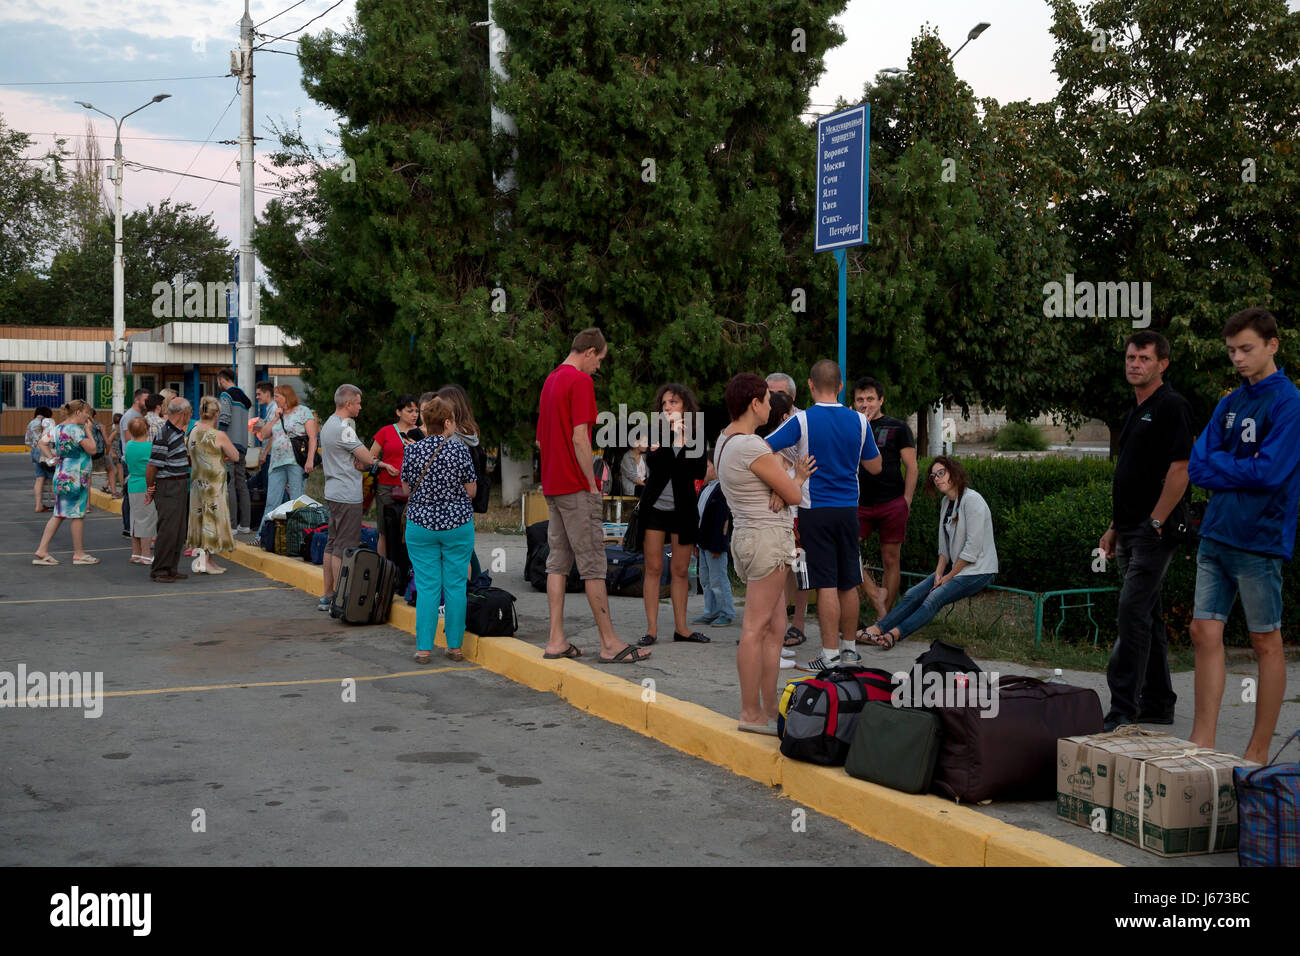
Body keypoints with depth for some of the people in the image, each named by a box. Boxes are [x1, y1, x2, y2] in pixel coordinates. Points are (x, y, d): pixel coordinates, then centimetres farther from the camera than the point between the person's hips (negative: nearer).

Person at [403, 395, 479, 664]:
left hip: (421, 523, 1)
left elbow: (407, 488, 7)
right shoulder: (460, 449, -7)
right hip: (458, 524, -1)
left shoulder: (412, 451, -2)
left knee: (427, 587, 5)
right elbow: (471, 490, -2)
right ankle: (455, 646, 13)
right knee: (455, 586, 7)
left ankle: (424, 649, 4)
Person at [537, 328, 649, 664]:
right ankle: (609, 643, -2)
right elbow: (579, 438, -20)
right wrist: (592, 484, -13)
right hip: (576, 487, -9)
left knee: (558, 561, 8)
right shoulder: (581, 381, -12)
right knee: (592, 563, -6)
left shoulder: (550, 380, 16)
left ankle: (556, 640, 8)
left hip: (552, 485, 9)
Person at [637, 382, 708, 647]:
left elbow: (699, 472, -13)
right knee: (654, 569, -2)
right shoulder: (657, 435, 3)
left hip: (682, 511, 1)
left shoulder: (695, 440, 3)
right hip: (655, 508, -1)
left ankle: (681, 627, 13)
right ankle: (652, 629, 1)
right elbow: (653, 464, -17)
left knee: (680, 571, 5)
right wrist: (672, 434, -18)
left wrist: (682, 442, -17)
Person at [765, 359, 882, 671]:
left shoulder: (802, 420, -10)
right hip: (849, 509, 4)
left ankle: (830, 654, 0)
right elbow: (875, 467, 12)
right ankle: (849, 648, 22)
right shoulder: (858, 420, 2)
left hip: (816, 511, -4)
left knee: (826, 585, -2)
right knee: (849, 583, 12)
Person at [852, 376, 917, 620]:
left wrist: (906, 501, -6)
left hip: (892, 503, -2)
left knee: (891, 560, 2)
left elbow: (911, 466, 3)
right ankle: (875, 593, 0)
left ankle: (884, 619, 9)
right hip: (860, 504, 2)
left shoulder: (897, 427, 5)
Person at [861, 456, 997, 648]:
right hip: (955, 567, 8)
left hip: (978, 570, -8)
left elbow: (972, 548, -18)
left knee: (934, 598, -25)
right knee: (914, 594, -9)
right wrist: (939, 573, -1)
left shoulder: (972, 500, -15)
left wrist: (949, 576, -13)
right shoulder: (946, 502, 13)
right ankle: (876, 629, -18)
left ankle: (895, 633, -31)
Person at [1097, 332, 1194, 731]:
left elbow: (1180, 470, -17)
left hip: (1153, 532, -9)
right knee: (1148, 616, 12)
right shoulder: (1134, 411, 18)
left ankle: (1123, 708, -13)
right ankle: (1157, 703, 19)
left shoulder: (1172, 407, -10)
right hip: (1130, 532, 10)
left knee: (1133, 614, -14)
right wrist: (1115, 527, 18)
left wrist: (1154, 524, -19)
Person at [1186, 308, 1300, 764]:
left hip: (1259, 540, -6)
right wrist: (1239, 472, -8)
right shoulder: (1229, 404, 13)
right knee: (1205, 634, 3)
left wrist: (1219, 465, -4)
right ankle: (1202, 744, 9)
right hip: (1215, 537, 6)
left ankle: (1259, 752, 12)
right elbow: (1197, 466, 8)